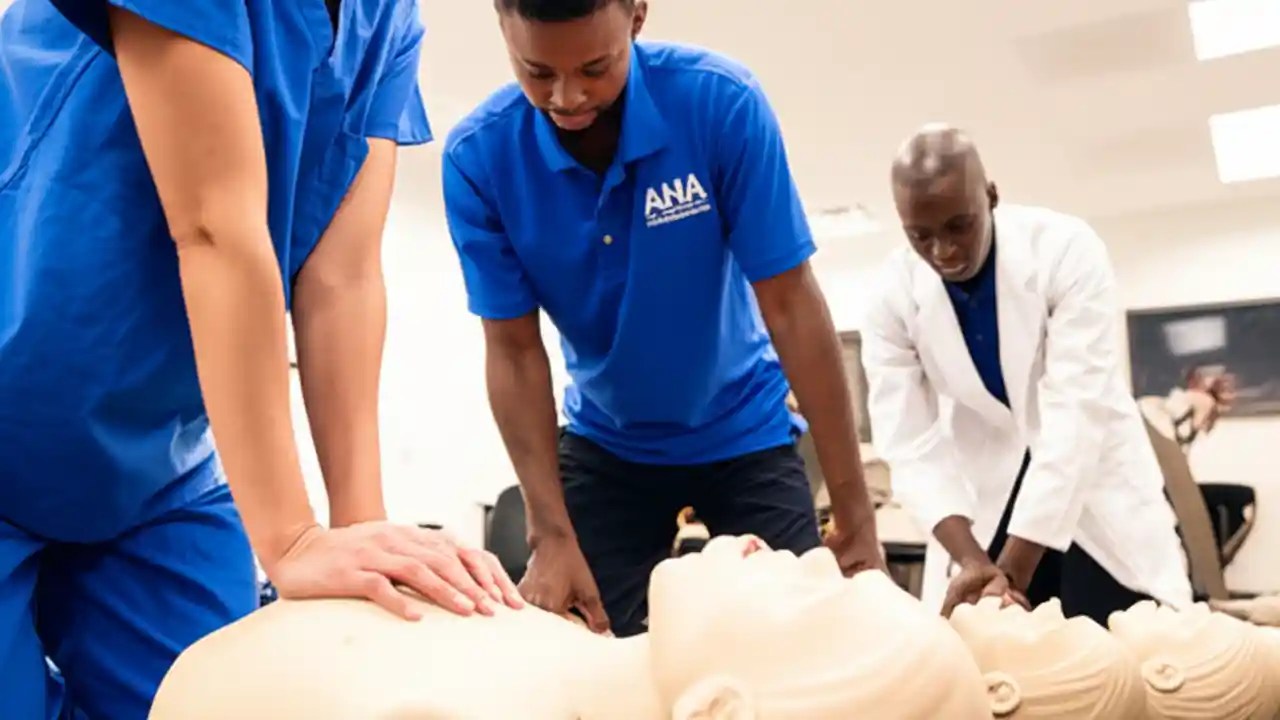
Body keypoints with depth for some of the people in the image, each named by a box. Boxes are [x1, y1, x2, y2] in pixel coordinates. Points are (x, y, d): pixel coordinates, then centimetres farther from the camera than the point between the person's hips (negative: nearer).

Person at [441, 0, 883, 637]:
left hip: (743, 431, -1)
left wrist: (854, 516, -21)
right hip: (605, 443, 1)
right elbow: (513, 349, -14)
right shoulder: (477, 156, -18)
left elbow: (791, 307, -21)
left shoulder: (721, 101, -23)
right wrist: (551, 534, -21)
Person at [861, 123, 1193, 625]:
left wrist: (1012, 569, -34)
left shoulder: (1066, 249, -22)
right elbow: (909, 443, -18)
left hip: (1095, 482, -1)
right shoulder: (893, 296, -15)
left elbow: (1079, 413, -28)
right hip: (985, 499, 2)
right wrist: (970, 557, -33)